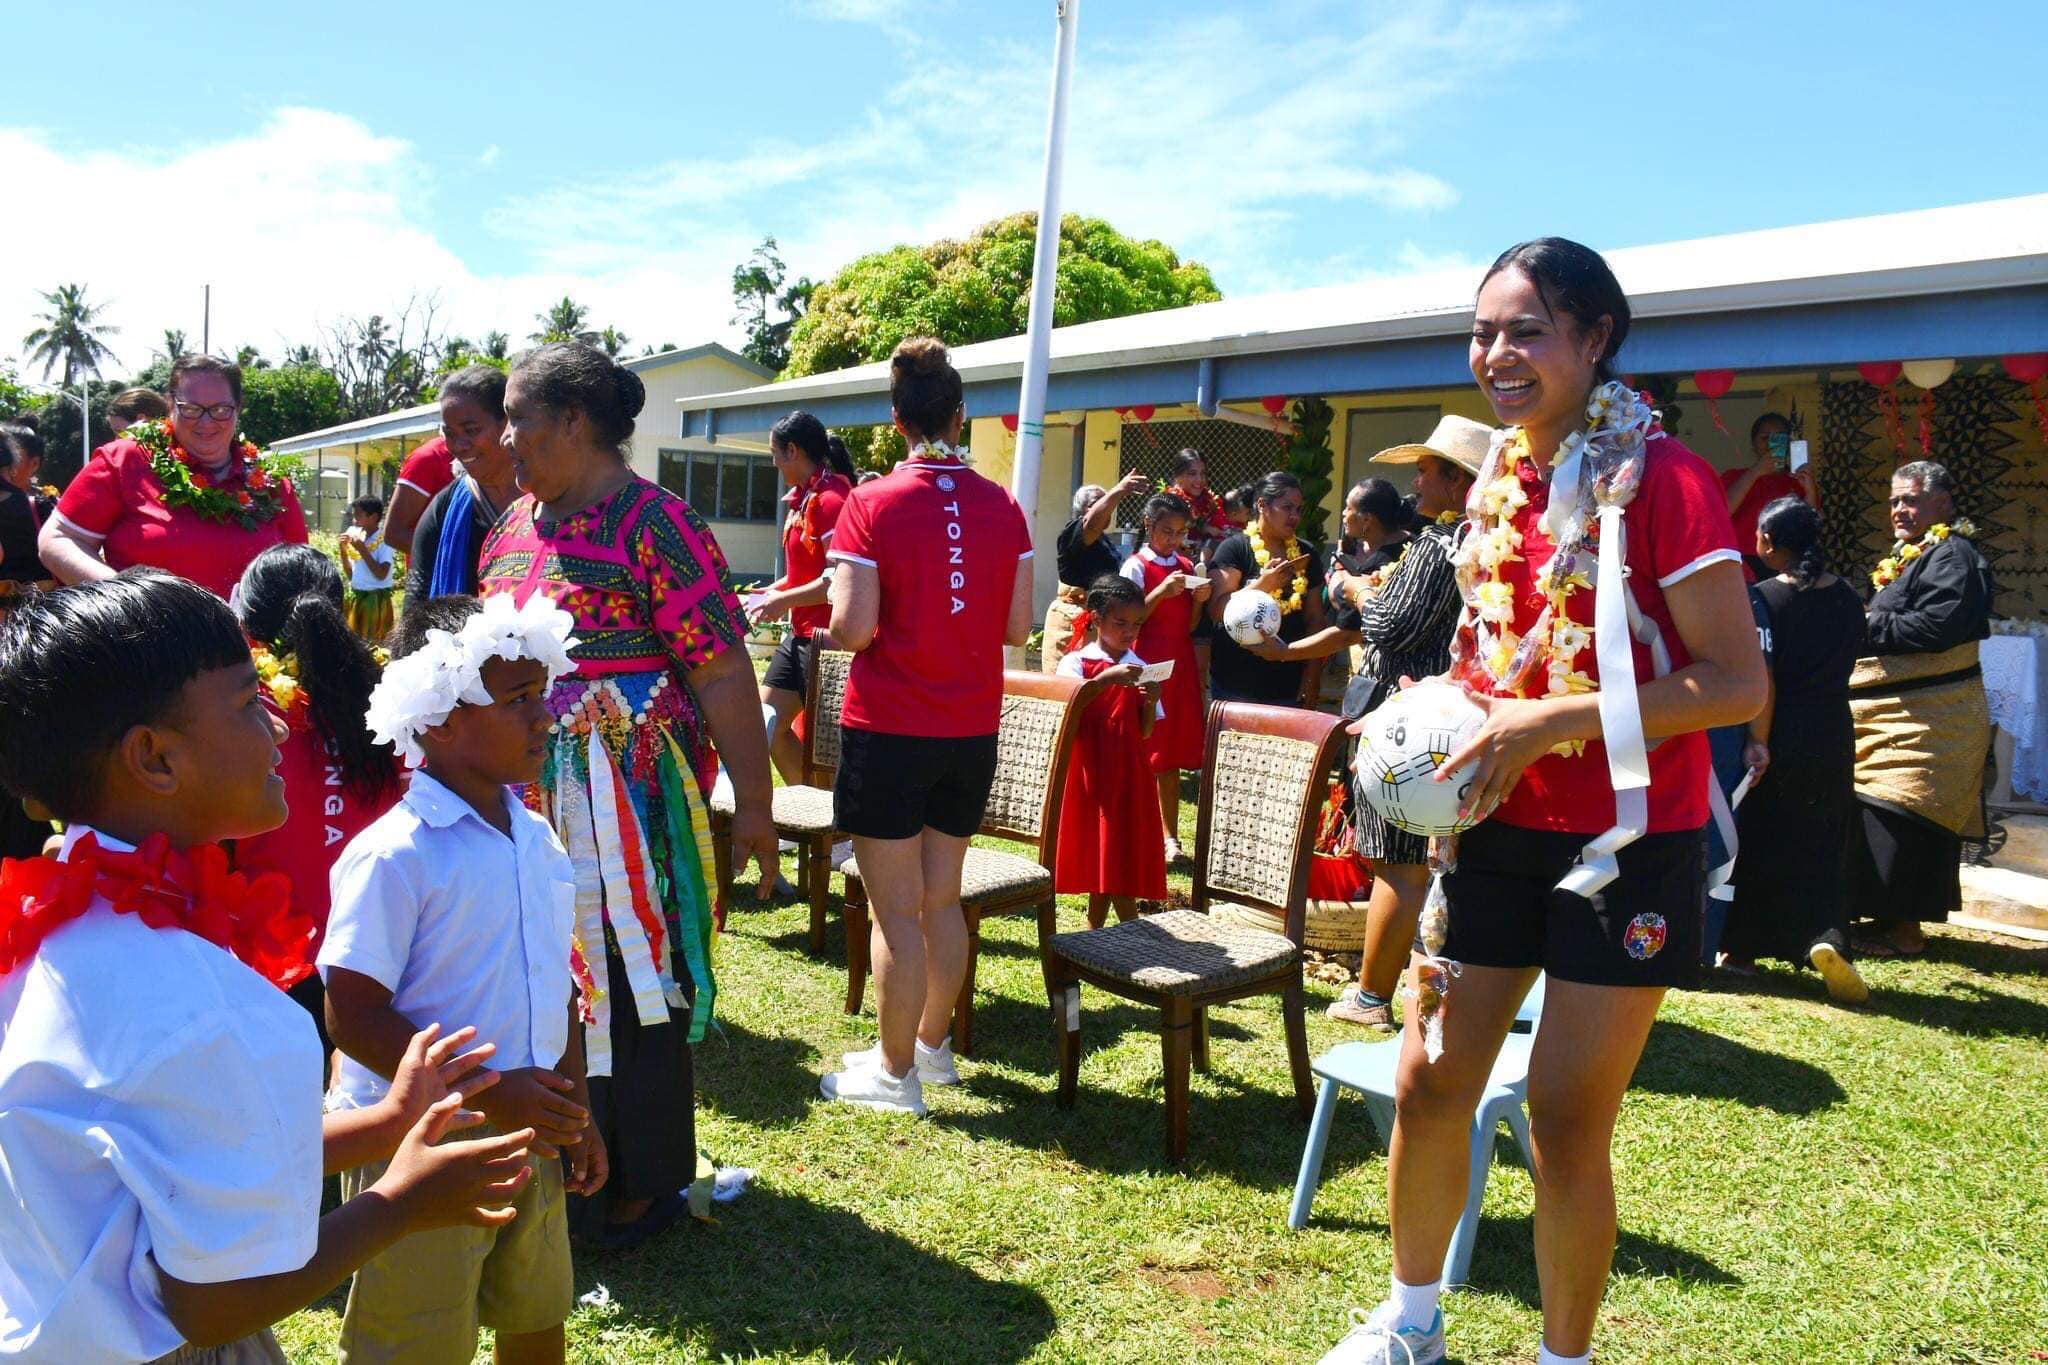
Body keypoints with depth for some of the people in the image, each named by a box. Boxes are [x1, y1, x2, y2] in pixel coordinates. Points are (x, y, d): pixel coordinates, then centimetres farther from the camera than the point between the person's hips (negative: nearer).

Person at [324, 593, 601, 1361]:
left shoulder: (536, 840, 4)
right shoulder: (394, 856, -18)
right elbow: (352, 1016, -20)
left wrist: (575, 1114, 11)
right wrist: (486, 1091, -24)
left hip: (531, 1140, 7)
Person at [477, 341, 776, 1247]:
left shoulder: (654, 523, -13)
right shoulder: (513, 524, 11)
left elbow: (722, 671, -16)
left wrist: (753, 802, -17)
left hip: (623, 795, -7)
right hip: (526, 791, 7)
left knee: (625, 977, 4)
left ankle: (640, 1186, 23)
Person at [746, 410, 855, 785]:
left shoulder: (830, 498, -17)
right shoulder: (803, 497, 12)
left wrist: (784, 600, -15)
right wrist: (774, 590, 11)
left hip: (826, 637, -10)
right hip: (800, 633, 10)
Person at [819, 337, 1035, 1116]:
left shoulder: (873, 504, -11)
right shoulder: (1002, 508, 0)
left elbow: (851, 629, -15)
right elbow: (1017, 628, 2)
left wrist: (844, 619, 7)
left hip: (889, 730, -5)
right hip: (972, 731, 5)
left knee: (895, 909, 4)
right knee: (941, 898, 18)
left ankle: (895, 1073, 14)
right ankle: (934, 1043, 32)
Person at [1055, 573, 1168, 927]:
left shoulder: (1139, 669, 7)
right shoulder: (1076, 663, -3)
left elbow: (1146, 733, 6)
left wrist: (1151, 701, -13)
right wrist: (1104, 679, -29)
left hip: (1129, 776, 3)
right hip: (1090, 774, -3)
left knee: (1119, 861, 3)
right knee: (1100, 861, 2)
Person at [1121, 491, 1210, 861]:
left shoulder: (1188, 567, 12)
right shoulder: (1136, 566, -3)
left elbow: (1190, 626, 14)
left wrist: (1199, 601, -5)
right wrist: (1162, 592, -19)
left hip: (1180, 664, 5)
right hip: (1147, 664, -5)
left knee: (1174, 750, 7)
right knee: (1144, 749, -3)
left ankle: (1170, 834, 13)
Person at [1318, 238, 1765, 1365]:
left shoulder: (1662, 481, -13)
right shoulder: (1497, 479, 7)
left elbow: (1737, 684, -16)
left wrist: (1554, 721, -24)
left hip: (1625, 845, -6)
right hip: (1496, 830, 6)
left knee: (1566, 1121, 2)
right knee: (1429, 1086, 10)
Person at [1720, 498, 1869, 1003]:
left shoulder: (1762, 597, -12)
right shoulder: (1848, 598, 4)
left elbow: (1761, 681, -17)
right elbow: (1847, 663, 14)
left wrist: (1758, 742, -15)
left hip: (1777, 736, -4)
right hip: (1832, 738, 4)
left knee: (1756, 842, 9)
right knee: (1821, 846, 10)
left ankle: (1741, 948, 18)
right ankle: (1827, 938, -10)